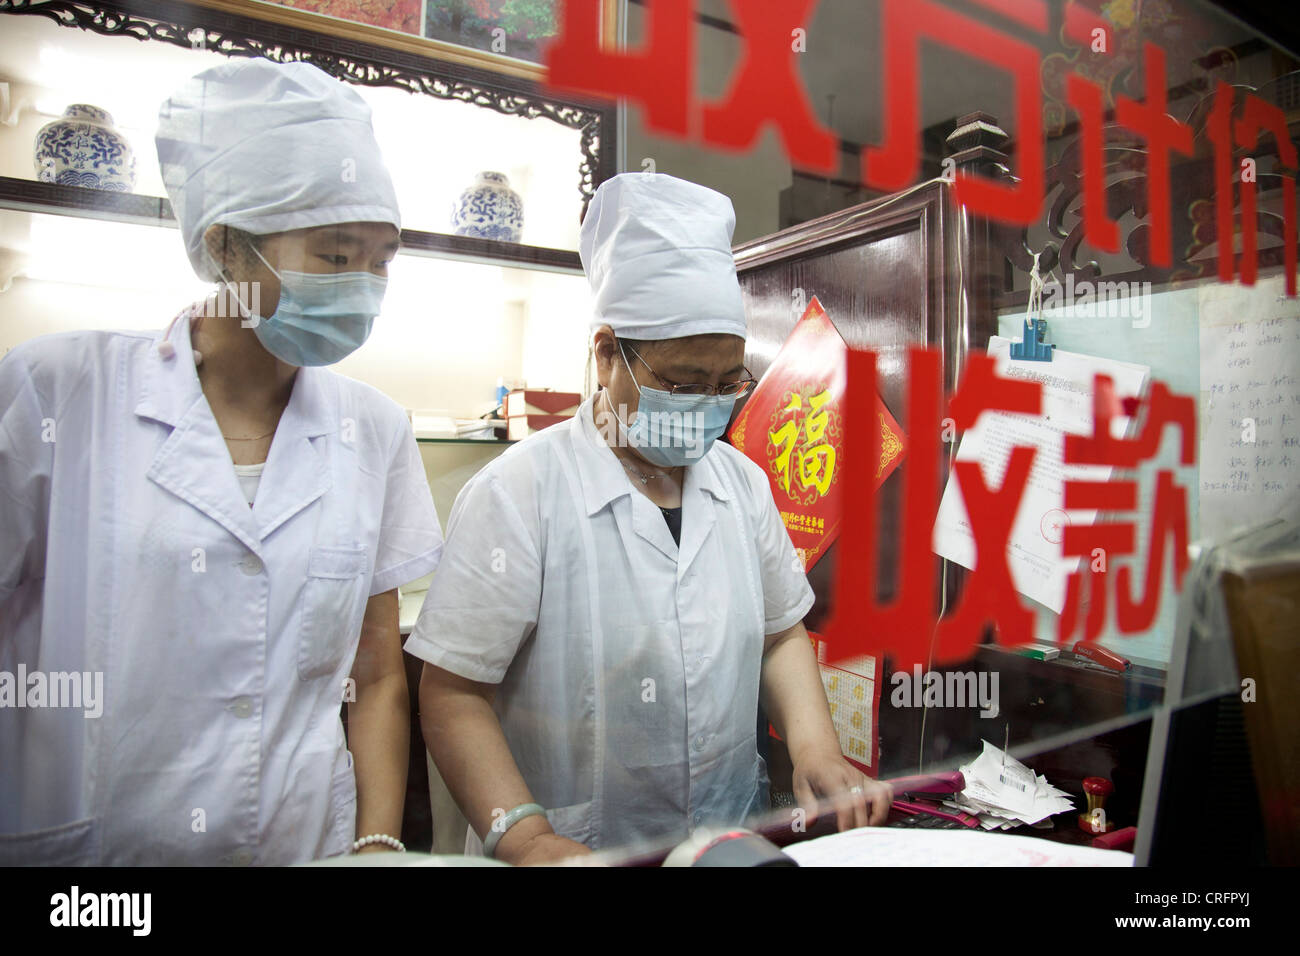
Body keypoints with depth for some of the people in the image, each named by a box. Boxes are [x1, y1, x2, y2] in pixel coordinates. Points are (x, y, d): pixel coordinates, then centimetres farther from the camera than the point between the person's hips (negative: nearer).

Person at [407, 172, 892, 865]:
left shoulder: (742, 480, 0)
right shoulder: (519, 492, -18)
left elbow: (780, 633, 8)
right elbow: (453, 691, -17)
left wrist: (815, 749, -6)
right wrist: (525, 838, -26)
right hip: (574, 849, -5)